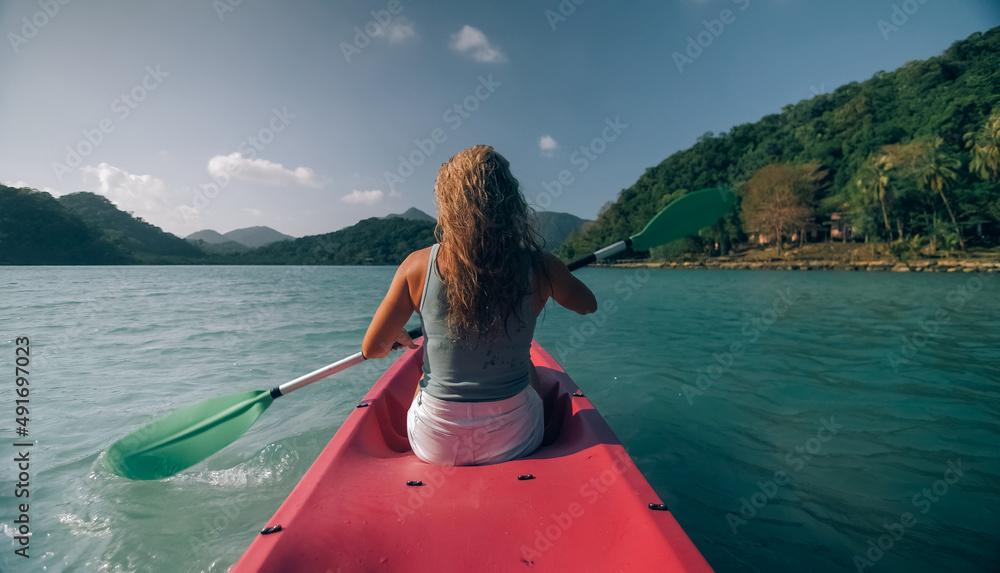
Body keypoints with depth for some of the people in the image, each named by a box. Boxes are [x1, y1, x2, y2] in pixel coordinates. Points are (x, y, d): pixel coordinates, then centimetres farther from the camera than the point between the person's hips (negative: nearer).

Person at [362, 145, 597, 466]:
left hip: (436, 446, 1)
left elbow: (372, 349, -5)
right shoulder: (538, 268, -14)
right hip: (515, 443, 0)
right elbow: (588, 305, 7)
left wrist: (400, 339, 18)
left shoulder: (418, 267, -15)